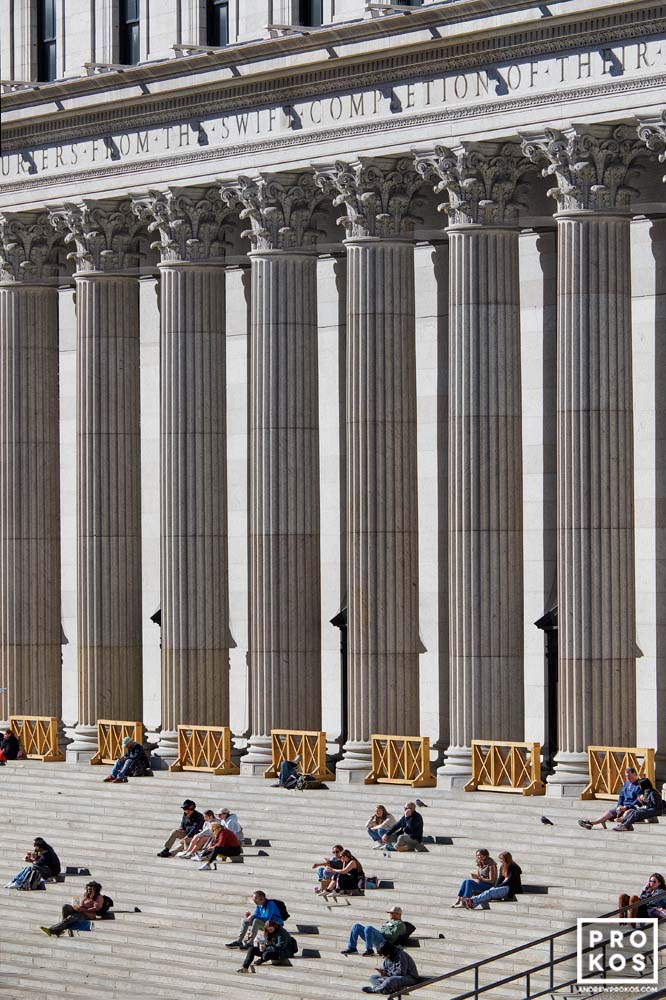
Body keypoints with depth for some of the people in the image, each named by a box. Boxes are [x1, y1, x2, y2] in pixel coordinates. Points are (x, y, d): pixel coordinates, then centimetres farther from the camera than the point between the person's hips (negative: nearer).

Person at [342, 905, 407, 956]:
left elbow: (392, 935, -12)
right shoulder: (390, 921, 34)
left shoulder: (400, 924, 3)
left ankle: (369, 950, -27)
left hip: (384, 941, -10)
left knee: (368, 928, -37)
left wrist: (382, 932, -7)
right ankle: (352, 948, -1)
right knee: (356, 926, 7)